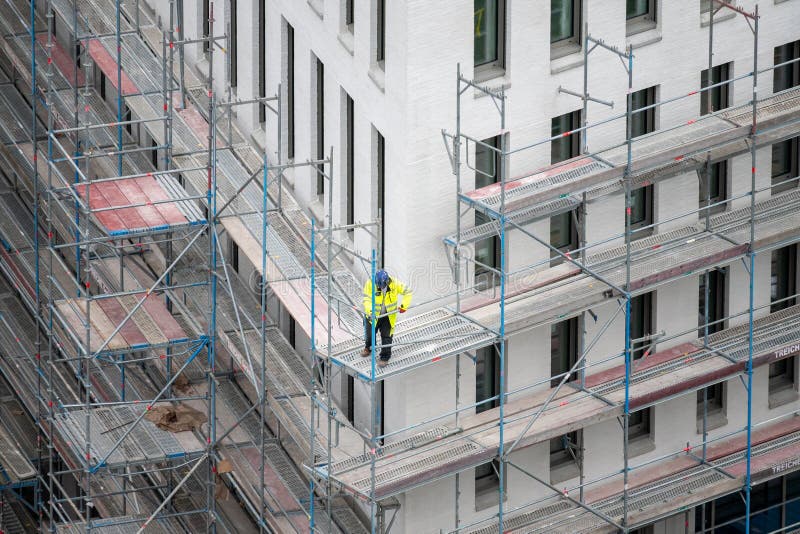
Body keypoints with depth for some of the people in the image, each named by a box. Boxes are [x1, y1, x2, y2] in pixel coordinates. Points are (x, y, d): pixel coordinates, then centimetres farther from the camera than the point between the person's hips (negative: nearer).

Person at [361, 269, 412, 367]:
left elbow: (407, 292, -8)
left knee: (386, 336, 2)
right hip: (374, 315, 1)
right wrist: (370, 312, -41)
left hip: (389, 316, -1)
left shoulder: (394, 284, -19)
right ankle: (368, 348, 49)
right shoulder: (370, 284, -22)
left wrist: (404, 306, -17)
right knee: (369, 333, 19)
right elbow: (367, 299, -25)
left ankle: (385, 358, 17)